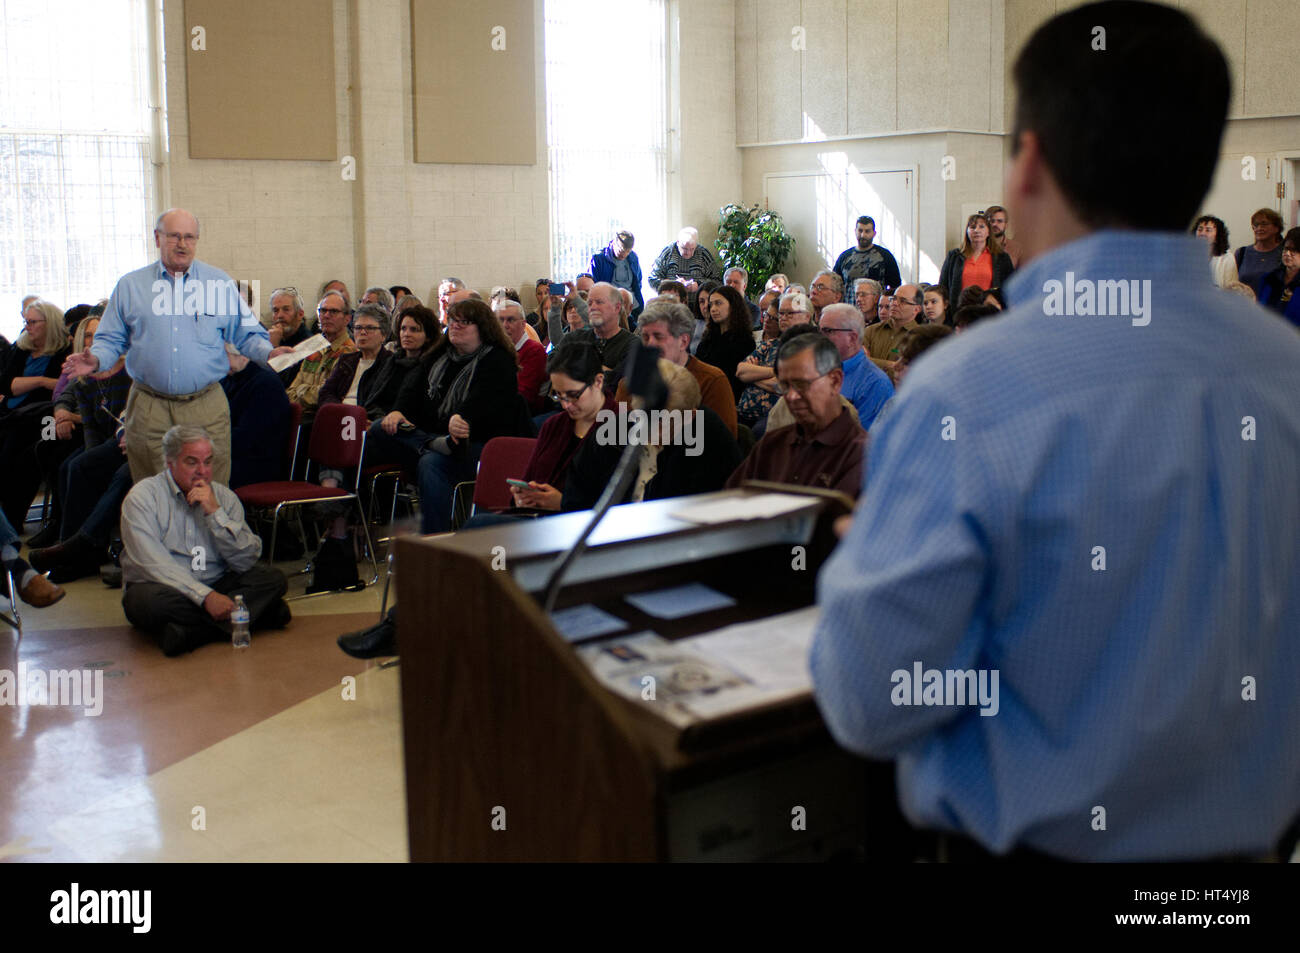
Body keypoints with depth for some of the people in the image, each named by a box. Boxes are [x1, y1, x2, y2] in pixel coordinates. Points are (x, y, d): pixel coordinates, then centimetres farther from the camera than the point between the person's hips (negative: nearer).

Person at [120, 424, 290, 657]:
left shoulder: (224, 497, 7)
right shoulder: (143, 497, -5)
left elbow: (246, 562, -4)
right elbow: (155, 565, -18)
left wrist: (215, 513, -13)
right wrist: (206, 596, -28)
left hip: (214, 589, 4)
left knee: (273, 578, -17)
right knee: (152, 599, -37)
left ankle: (191, 631, -28)